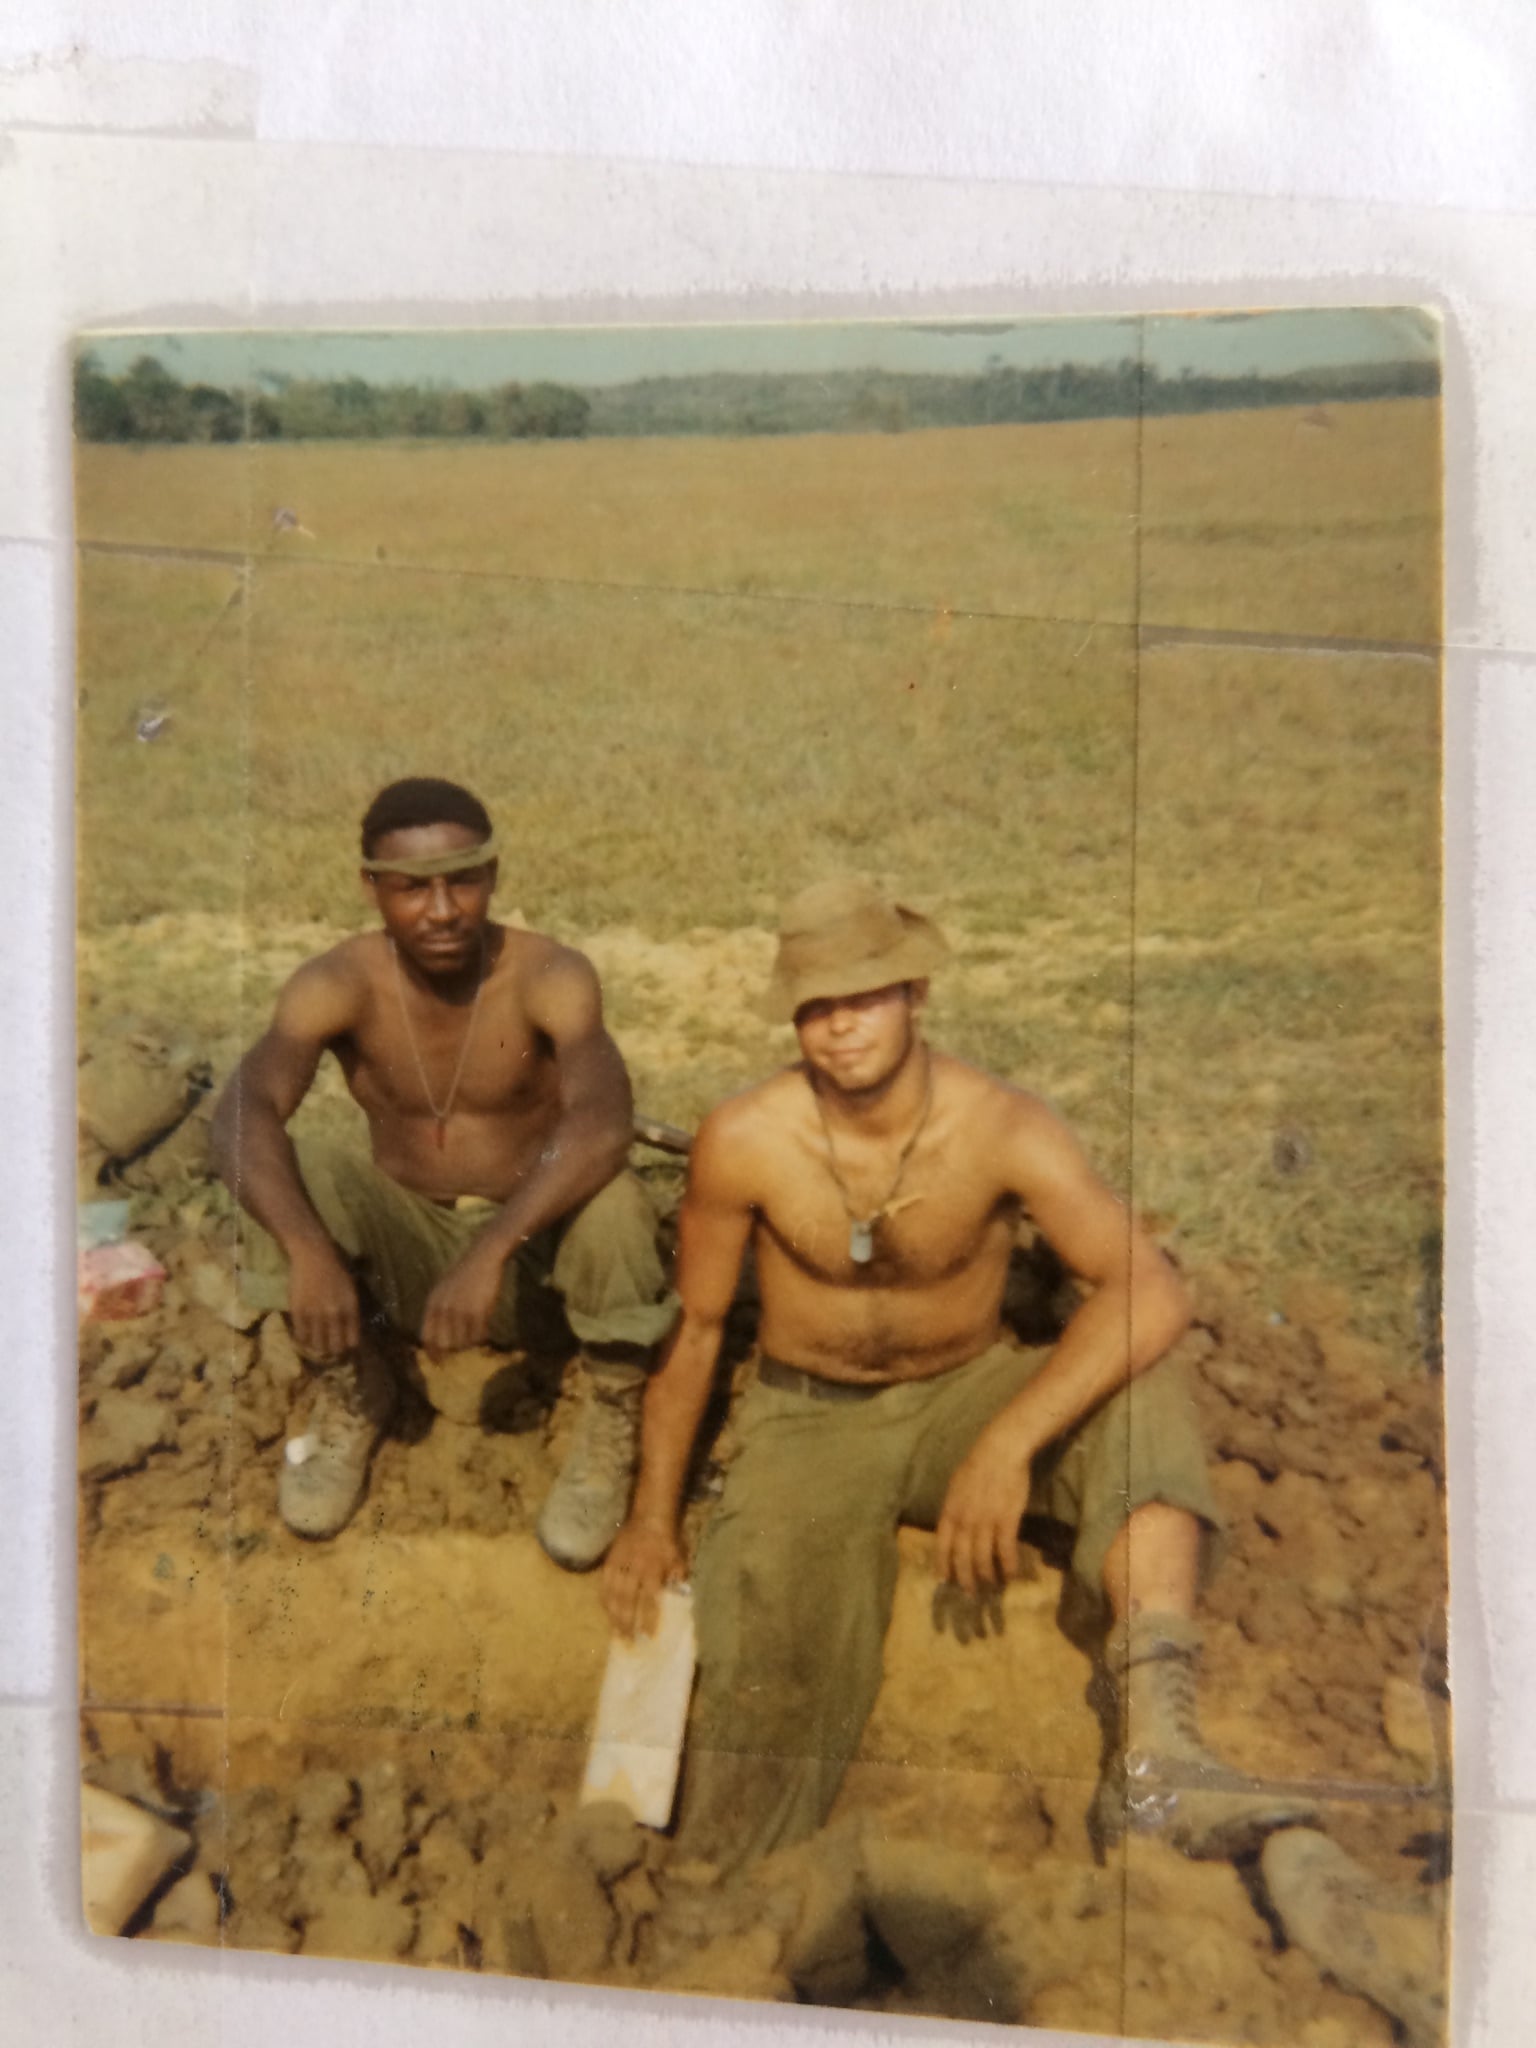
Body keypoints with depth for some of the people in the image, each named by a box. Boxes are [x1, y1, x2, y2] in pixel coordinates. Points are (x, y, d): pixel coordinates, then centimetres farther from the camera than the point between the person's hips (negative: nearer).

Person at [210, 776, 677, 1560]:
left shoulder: (549, 976, -21)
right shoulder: (339, 985, -15)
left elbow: (604, 1121, -38)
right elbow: (240, 1115, -30)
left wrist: (493, 1250, -48)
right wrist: (308, 1251, -46)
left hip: (536, 1236, -2)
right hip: (410, 1244, 2)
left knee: (614, 1201, -34)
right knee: (293, 1170, -25)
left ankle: (611, 1423, -6)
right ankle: (351, 1398, 1)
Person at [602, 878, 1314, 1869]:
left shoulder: (1000, 1127, -20)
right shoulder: (743, 1142, -17)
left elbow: (1152, 1291, -32)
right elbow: (696, 1328, -3)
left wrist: (1007, 1444, -43)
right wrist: (653, 1516, -3)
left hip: (963, 1397, 0)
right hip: (809, 1423, 1)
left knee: (1139, 1394, -30)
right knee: (768, 1685, -21)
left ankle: (1153, 1752, -39)